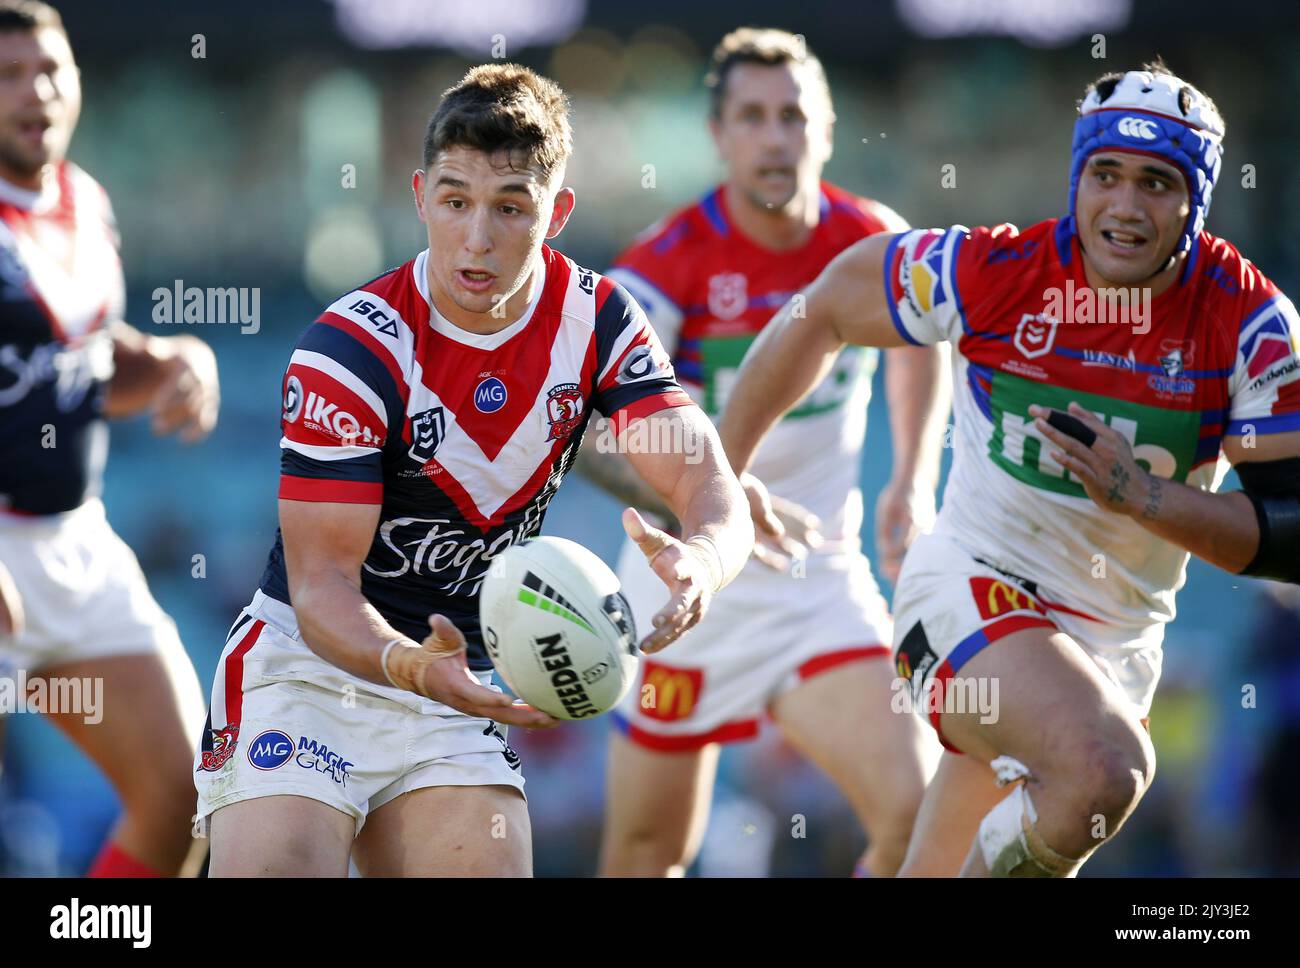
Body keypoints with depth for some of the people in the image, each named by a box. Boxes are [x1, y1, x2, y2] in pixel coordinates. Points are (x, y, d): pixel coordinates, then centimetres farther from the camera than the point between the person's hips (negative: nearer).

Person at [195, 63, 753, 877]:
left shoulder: (596, 319, -5)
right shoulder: (351, 348, -18)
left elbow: (714, 491, -13)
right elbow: (322, 580, -20)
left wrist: (695, 565, -39)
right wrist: (413, 667, -42)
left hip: (459, 685, 4)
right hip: (309, 661, -4)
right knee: (272, 866, -24)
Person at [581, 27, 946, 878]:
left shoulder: (876, 244, -4)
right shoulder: (670, 261, -14)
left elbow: (919, 344, 21)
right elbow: (594, 432, -26)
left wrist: (914, 482, 12)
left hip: (822, 582, 2)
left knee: (917, 814, -17)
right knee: (646, 855, 7)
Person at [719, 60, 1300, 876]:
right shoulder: (991, 272, -14)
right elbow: (824, 311, 4)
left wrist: (1144, 497, -26)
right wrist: (721, 473, 12)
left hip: (1119, 645, 3)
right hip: (974, 589, -3)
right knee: (1105, 770, -33)